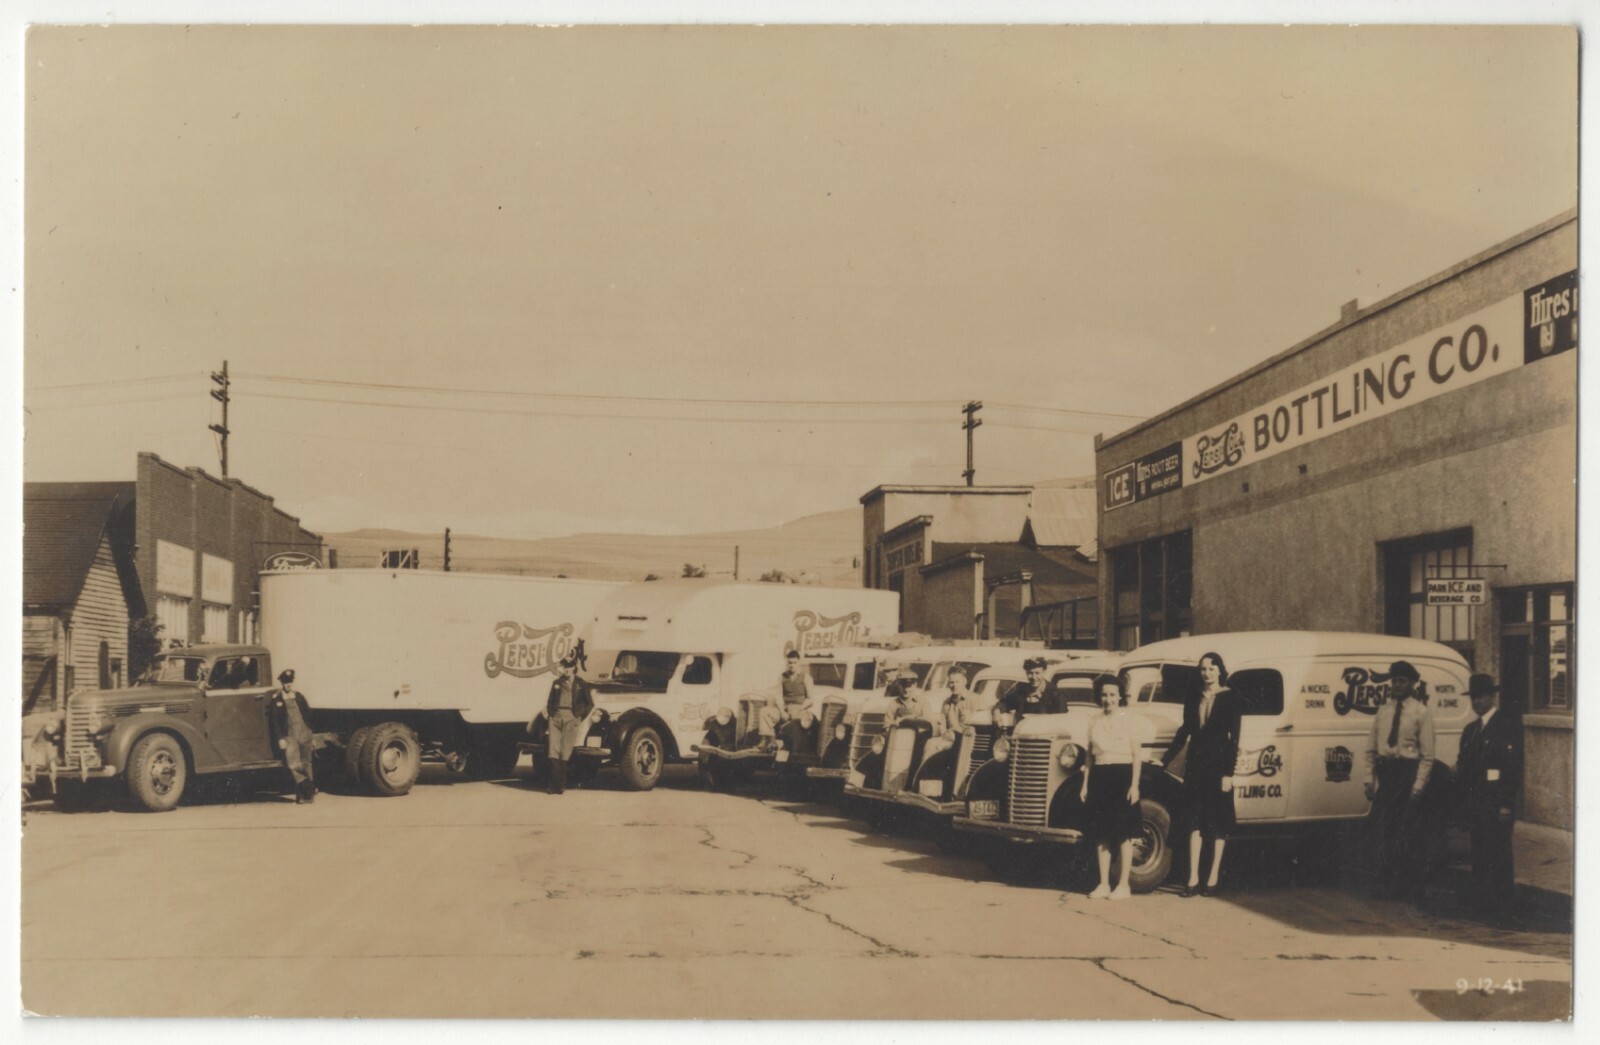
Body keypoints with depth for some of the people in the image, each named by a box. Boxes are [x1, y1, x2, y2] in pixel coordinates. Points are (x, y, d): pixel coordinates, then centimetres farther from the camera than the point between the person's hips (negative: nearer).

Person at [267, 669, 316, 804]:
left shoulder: (299, 697, 11)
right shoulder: (276, 701, 1)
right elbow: (274, 722, -3)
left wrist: (313, 737, 10)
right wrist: (280, 739, -12)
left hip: (305, 735, 3)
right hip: (289, 737, -3)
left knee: (306, 765, 6)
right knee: (294, 765, -17)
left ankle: (304, 795, 16)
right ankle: (310, 790, -10)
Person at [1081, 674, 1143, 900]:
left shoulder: (1128, 721, -1)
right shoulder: (1095, 722, 10)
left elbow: (1136, 756, -2)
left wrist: (1134, 785, -9)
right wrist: (1085, 784, 10)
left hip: (1122, 776, -4)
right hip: (1099, 777, 4)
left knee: (1123, 833, -1)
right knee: (1101, 832, 6)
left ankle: (1124, 885, 7)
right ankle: (1103, 884, 13)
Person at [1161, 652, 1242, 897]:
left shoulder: (1231, 698, -5)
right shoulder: (1193, 696, 8)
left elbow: (1233, 737, -8)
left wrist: (1228, 772, -14)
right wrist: (1165, 760, 15)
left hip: (1218, 763, -4)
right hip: (1195, 763, 4)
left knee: (1218, 821, 3)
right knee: (1195, 820, 2)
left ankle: (1213, 878, 9)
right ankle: (1193, 879, 1)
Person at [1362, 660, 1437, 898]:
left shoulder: (1421, 713, -5)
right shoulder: (1383, 711, 9)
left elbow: (1427, 755, -7)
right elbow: (1371, 748, 11)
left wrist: (1418, 786, -13)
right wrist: (1370, 779, 3)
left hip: (1408, 772, -5)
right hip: (1384, 772, 5)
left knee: (1404, 831, 1)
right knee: (1378, 828, 6)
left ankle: (1405, 886, 13)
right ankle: (1384, 883, 18)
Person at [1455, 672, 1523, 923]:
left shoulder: (1508, 724, -6)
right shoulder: (1470, 730, 19)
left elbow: (1514, 765, -13)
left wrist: (1506, 804, -18)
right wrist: (1464, 803, 10)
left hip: (1496, 803, -7)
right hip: (1475, 803, 7)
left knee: (1497, 854, -5)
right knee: (1479, 854, 10)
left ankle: (1500, 907, -1)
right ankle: (1480, 903, 15)